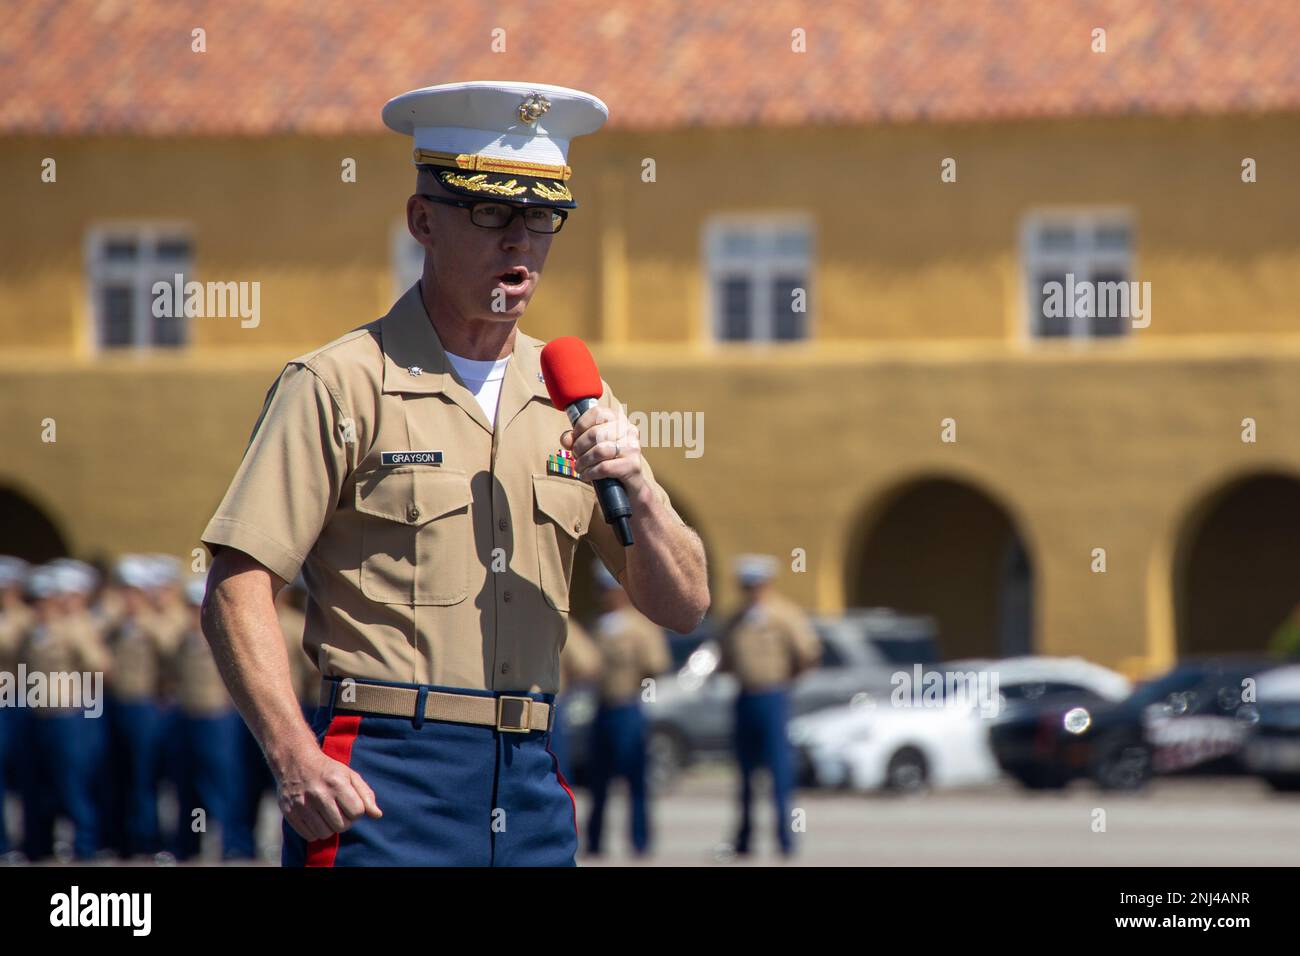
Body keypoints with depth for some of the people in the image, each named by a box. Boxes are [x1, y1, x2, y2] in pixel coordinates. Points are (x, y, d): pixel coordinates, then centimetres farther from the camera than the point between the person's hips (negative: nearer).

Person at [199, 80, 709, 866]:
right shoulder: (340, 387, -1)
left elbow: (684, 605, 13)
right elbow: (237, 593, -7)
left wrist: (639, 491, -6)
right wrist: (295, 758, -20)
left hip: (531, 786, 5)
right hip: (384, 783, -5)